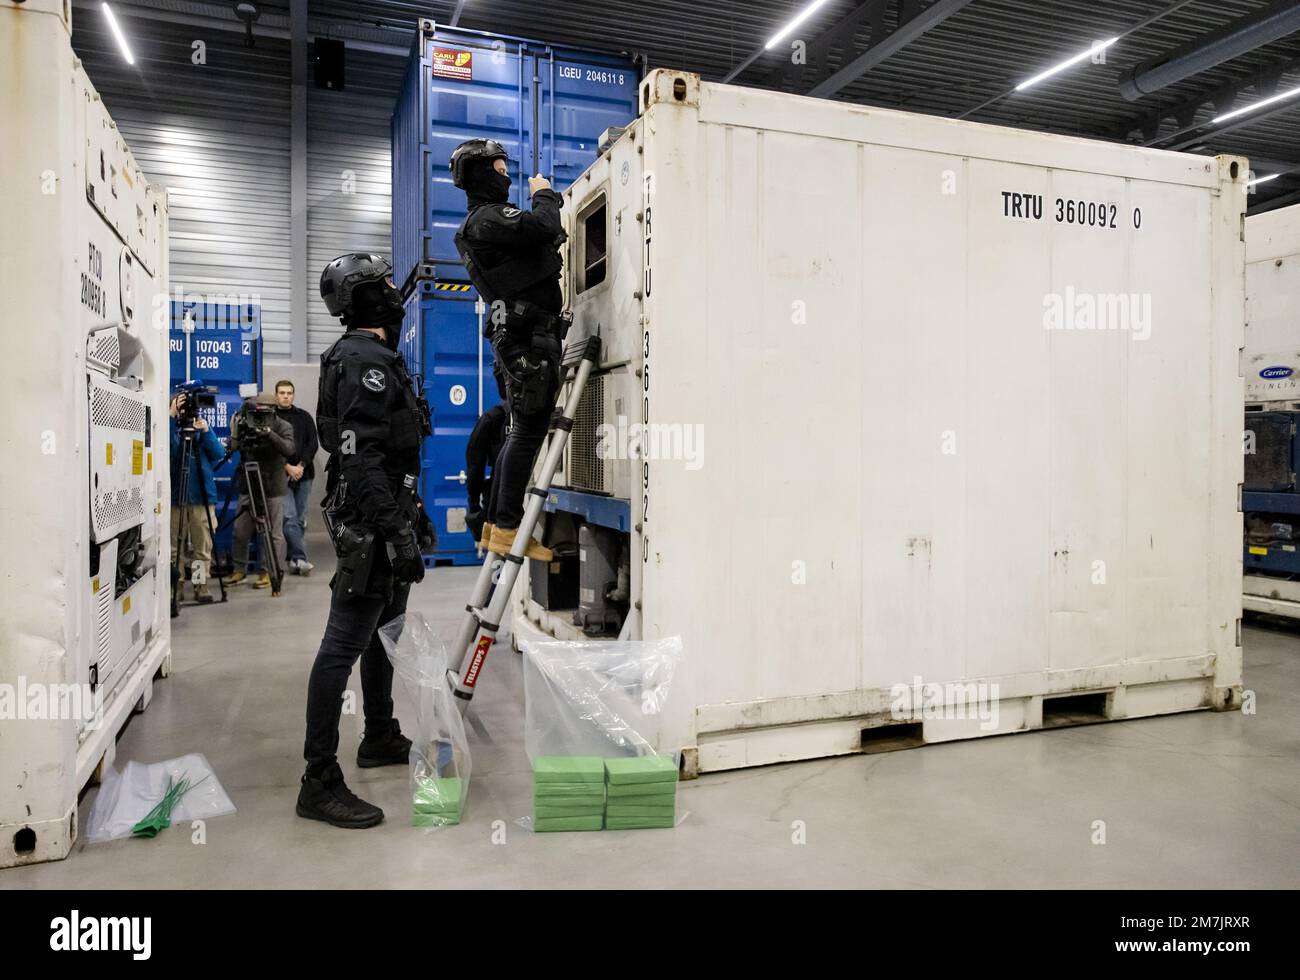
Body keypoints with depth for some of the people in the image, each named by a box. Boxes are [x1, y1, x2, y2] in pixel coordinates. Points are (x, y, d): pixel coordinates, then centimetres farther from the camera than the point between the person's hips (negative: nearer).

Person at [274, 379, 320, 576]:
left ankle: (294, 559, 14)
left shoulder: (304, 417, 13)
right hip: (281, 475, -3)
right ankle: (299, 558, -15)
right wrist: (287, 467, -12)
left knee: (300, 519, 5)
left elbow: (313, 444, 7)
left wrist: (301, 466, -6)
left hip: (304, 475, 3)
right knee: (290, 517, -13)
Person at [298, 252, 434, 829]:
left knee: (384, 631, 20)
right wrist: (396, 531, -27)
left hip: (378, 519, 11)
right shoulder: (367, 359, -15)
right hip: (370, 523, -11)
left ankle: (380, 739, 36)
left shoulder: (370, 356, 19)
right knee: (344, 645, -8)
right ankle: (319, 782, -3)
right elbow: (362, 456, -24)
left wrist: (407, 521, 26)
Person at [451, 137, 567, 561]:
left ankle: (495, 525, 17)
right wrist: (543, 194, -5)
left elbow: (537, 235, 27)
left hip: (520, 336, 11)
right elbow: (543, 227, -23)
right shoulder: (489, 217, -8)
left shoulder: (481, 221, 25)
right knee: (529, 430, -12)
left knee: (522, 431, 13)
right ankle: (507, 529, -12)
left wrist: (547, 200, 20)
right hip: (528, 335, -11)